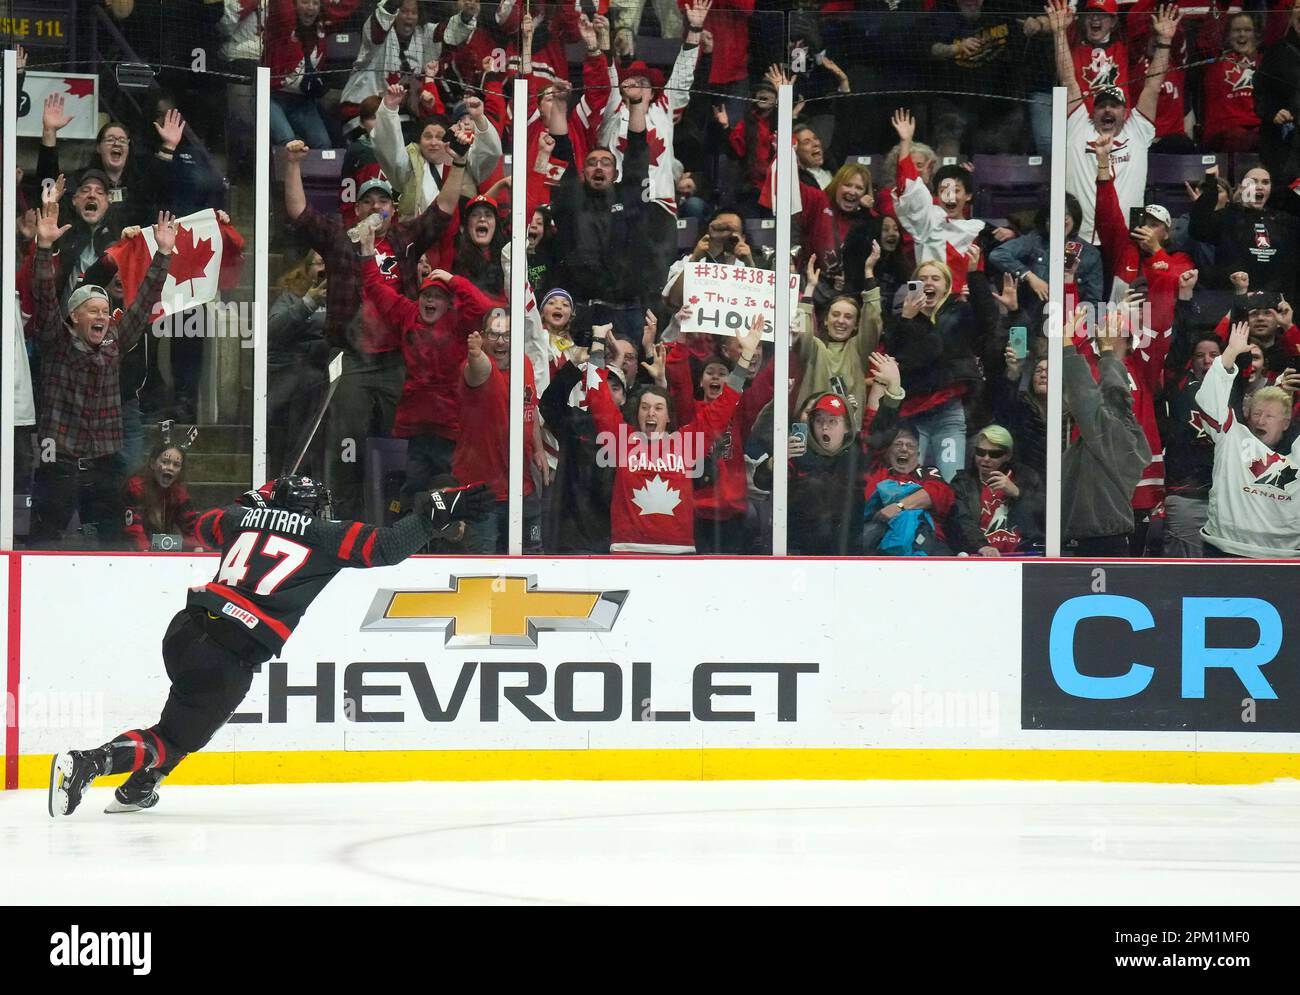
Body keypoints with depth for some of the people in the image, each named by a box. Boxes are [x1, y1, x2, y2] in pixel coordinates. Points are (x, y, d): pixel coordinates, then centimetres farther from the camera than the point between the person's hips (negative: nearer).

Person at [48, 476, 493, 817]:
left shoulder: (245, 516, 18)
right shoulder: (323, 536, 3)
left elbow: (204, 527, 38)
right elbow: (385, 546, -4)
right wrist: (434, 514, 3)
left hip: (186, 629, 7)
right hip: (229, 657, -6)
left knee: (191, 710, 34)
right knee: (176, 738, 0)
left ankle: (138, 789, 27)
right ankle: (86, 764, -20)